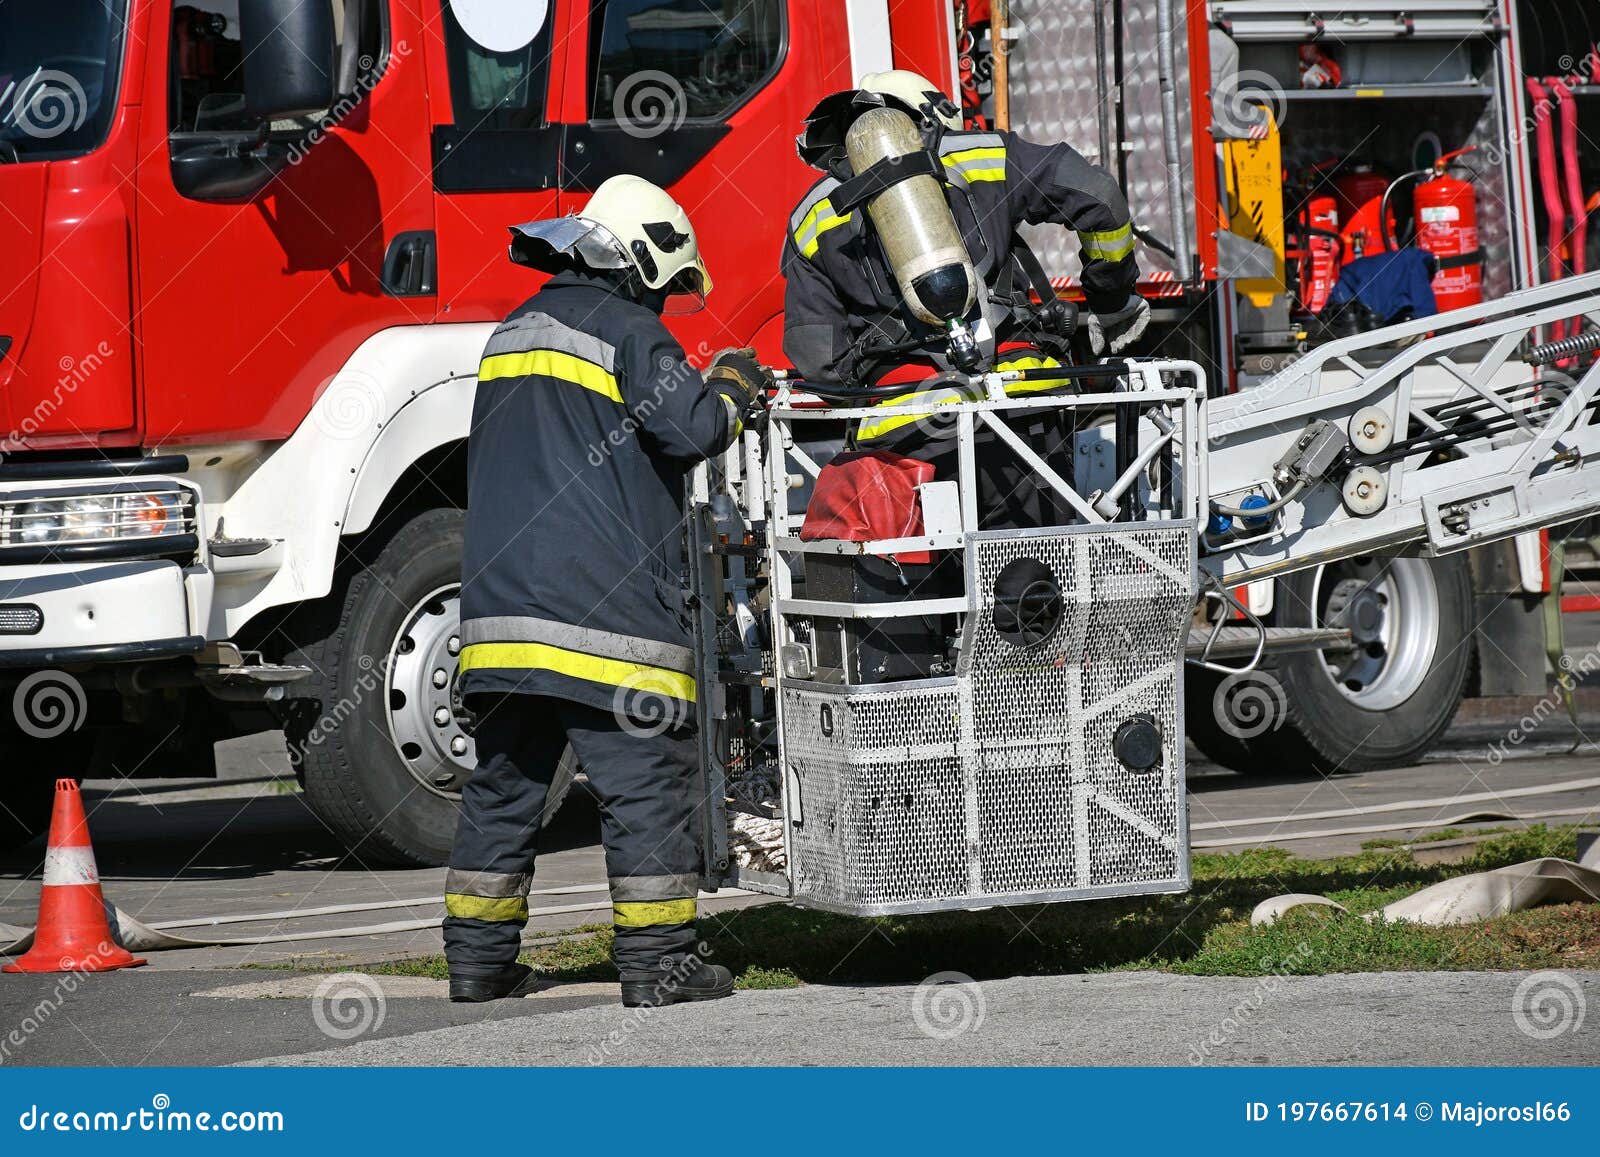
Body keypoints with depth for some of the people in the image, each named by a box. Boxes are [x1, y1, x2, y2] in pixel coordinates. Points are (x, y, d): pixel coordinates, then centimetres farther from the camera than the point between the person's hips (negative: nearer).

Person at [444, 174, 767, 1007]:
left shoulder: (515, 333, 21)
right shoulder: (625, 330, -6)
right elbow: (691, 427, -15)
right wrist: (732, 388, 7)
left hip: (501, 590, 8)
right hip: (601, 600, -8)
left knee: (504, 781, 13)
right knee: (646, 781, -4)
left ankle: (478, 955, 15)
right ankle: (657, 962, -5)